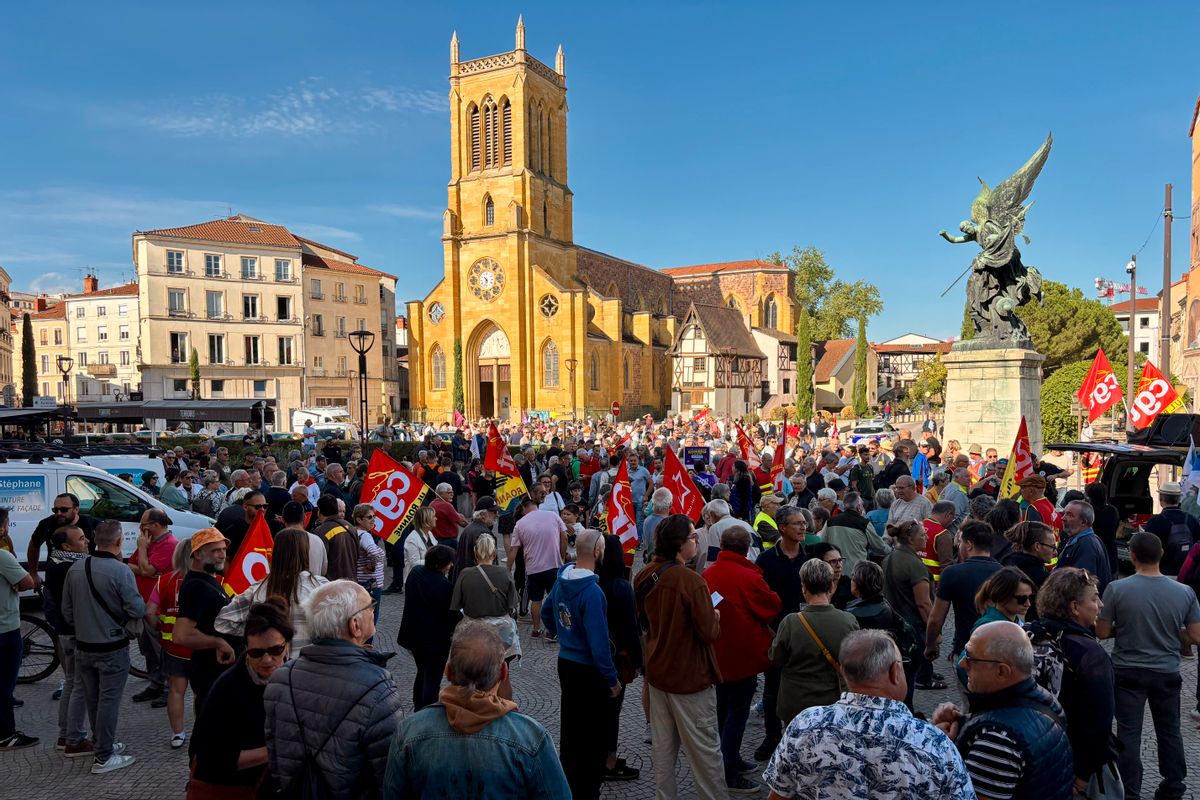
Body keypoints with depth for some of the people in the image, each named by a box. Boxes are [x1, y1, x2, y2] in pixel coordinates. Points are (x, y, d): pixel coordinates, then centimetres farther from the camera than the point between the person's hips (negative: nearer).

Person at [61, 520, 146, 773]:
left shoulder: (75, 569, -3)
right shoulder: (120, 571, -22)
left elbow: (67, 611, 7)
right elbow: (138, 610, -20)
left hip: (83, 646, 6)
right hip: (112, 648, -6)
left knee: (92, 699, 19)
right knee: (109, 701, 3)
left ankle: (102, 743, 35)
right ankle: (103, 757, 10)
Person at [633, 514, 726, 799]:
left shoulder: (645, 575, -2)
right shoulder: (690, 581, -24)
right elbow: (709, 633, -21)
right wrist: (715, 616, -2)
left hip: (657, 670, 7)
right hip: (690, 676, -7)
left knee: (663, 744, 17)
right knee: (704, 748, 7)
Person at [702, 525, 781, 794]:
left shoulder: (707, 574, -2)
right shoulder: (749, 578, -21)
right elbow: (774, 607, -8)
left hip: (718, 654, 7)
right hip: (743, 655, -7)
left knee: (724, 708, 19)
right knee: (737, 713, 1)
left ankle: (731, 759, 35)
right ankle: (730, 774, 6)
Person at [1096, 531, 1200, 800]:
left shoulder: (1117, 588, -17)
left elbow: (1102, 632, -11)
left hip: (1128, 672, -3)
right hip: (1167, 673, 3)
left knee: (1129, 733, 7)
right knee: (1169, 732, 20)